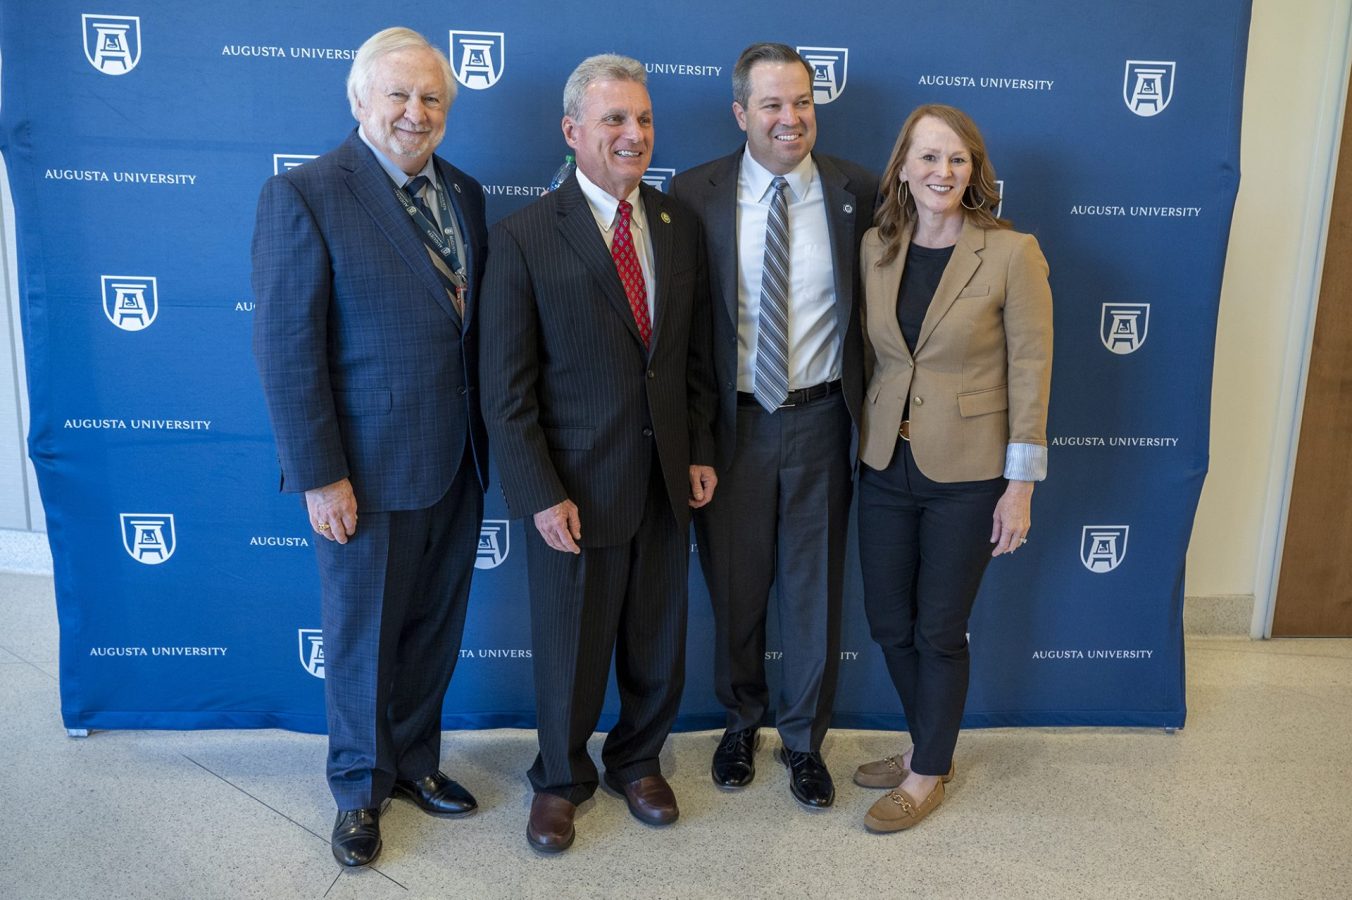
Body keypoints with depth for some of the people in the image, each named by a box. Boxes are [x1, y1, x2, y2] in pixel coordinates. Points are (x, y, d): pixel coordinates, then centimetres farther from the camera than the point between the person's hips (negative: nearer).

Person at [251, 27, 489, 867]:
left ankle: (415, 760, 40)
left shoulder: (465, 193, 6)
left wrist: (489, 437, 6)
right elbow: (287, 347, -14)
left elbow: (475, 321, 9)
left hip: (456, 460, 5)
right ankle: (361, 788, 35)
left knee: (435, 630, 18)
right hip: (368, 468, -5)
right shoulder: (304, 193, -12)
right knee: (363, 637, 13)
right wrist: (319, 475, -16)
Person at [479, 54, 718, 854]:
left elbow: (697, 352, 10)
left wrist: (701, 451, 5)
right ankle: (562, 779, 38)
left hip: (667, 479, 4)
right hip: (576, 487, -4)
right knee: (570, 650, 13)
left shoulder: (681, 225, 4)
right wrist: (540, 495, -14)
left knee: (658, 643, 17)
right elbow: (506, 387, -11)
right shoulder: (525, 237, -10)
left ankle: (638, 760, 43)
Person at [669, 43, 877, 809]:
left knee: (815, 585, 12)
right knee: (734, 585, 14)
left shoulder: (857, 191, -2)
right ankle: (743, 721, 39)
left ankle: (806, 738, 33)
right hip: (732, 420, 0)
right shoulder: (697, 193, -4)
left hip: (821, 417, 1)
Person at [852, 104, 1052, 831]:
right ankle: (924, 745, 38)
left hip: (966, 474, -4)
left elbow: (1030, 371, -10)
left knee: (939, 630, 7)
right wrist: (864, 438, 10)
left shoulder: (1012, 254, -11)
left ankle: (929, 773, 29)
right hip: (886, 465, 5)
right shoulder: (874, 249, 1)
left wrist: (1020, 486, -11)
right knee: (888, 623, 14)